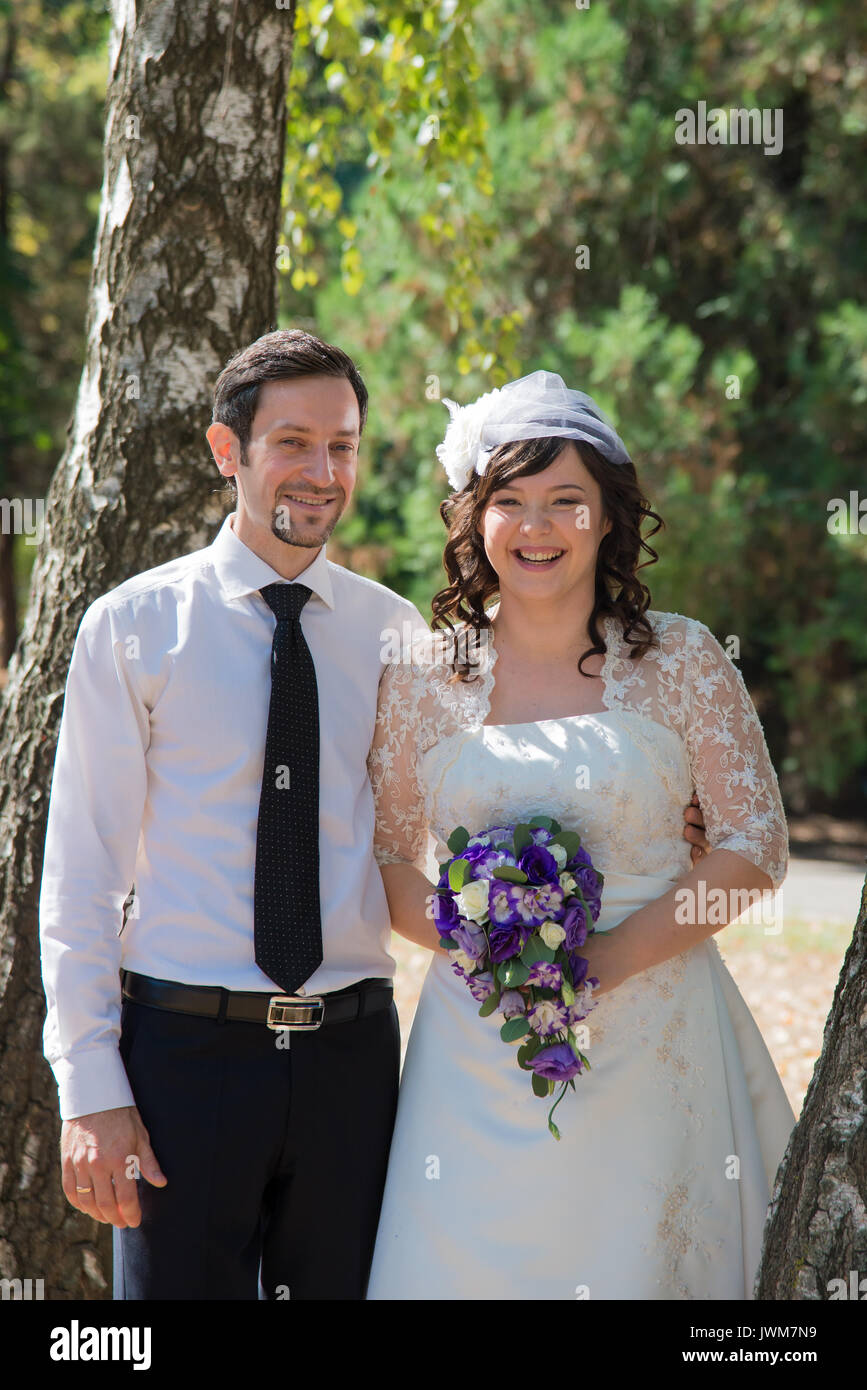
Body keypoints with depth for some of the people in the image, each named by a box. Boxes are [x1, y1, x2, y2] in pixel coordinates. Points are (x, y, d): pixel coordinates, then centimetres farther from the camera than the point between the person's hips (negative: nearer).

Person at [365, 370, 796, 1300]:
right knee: (467, 1252, 0)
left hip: (651, 1038, -1)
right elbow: (386, 859, 8)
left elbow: (757, 846, -3)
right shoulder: (423, 681, 2)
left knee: (639, 1258, 3)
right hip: (480, 1040, 1)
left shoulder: (681, 660, -1)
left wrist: (614, 957, -13)